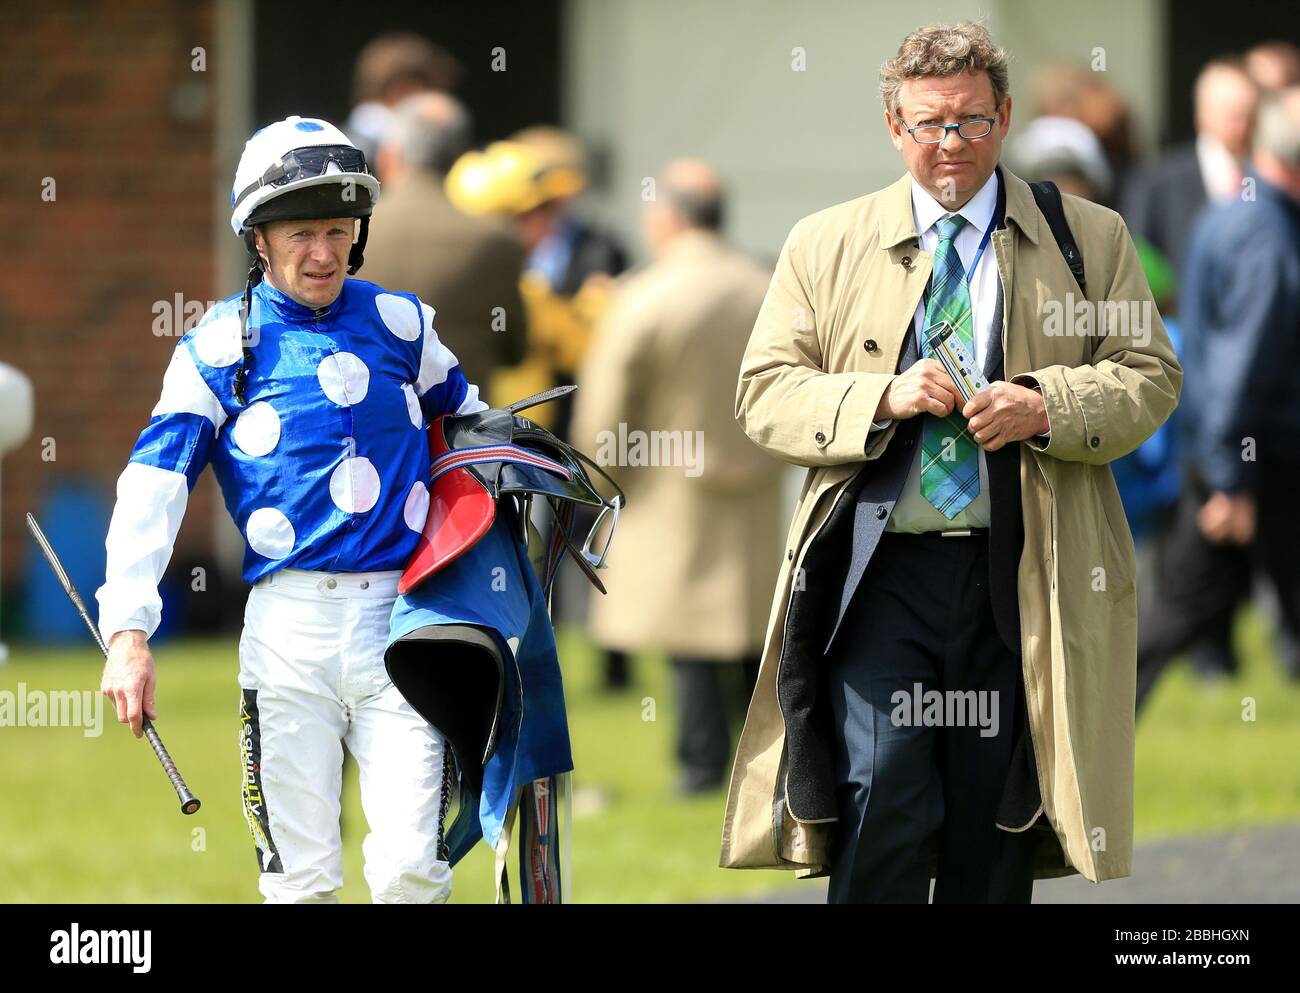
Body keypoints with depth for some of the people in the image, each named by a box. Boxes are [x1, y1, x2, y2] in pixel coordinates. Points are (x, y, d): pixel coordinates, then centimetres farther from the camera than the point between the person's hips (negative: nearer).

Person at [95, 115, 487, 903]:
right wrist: (128, 634, -15)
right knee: (301, 877, -1)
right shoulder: (220, 347, 2)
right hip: (288, 623, -1)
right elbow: (154, 485, -4)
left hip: (398, 612, 1)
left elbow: (470, 421, 27)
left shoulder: (399, 322, 10)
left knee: (410, 869, -9)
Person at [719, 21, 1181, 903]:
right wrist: (882, 397, -12)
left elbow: (1151, 378, 7)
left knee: (997, 834, 4)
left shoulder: (1089, 238, 10)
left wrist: (1046, 407, -12)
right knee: (881, 813, -11)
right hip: (881, 572, -1)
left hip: (1021, 583, 1)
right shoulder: (825, 244, 10)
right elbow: (764, 393, 6)